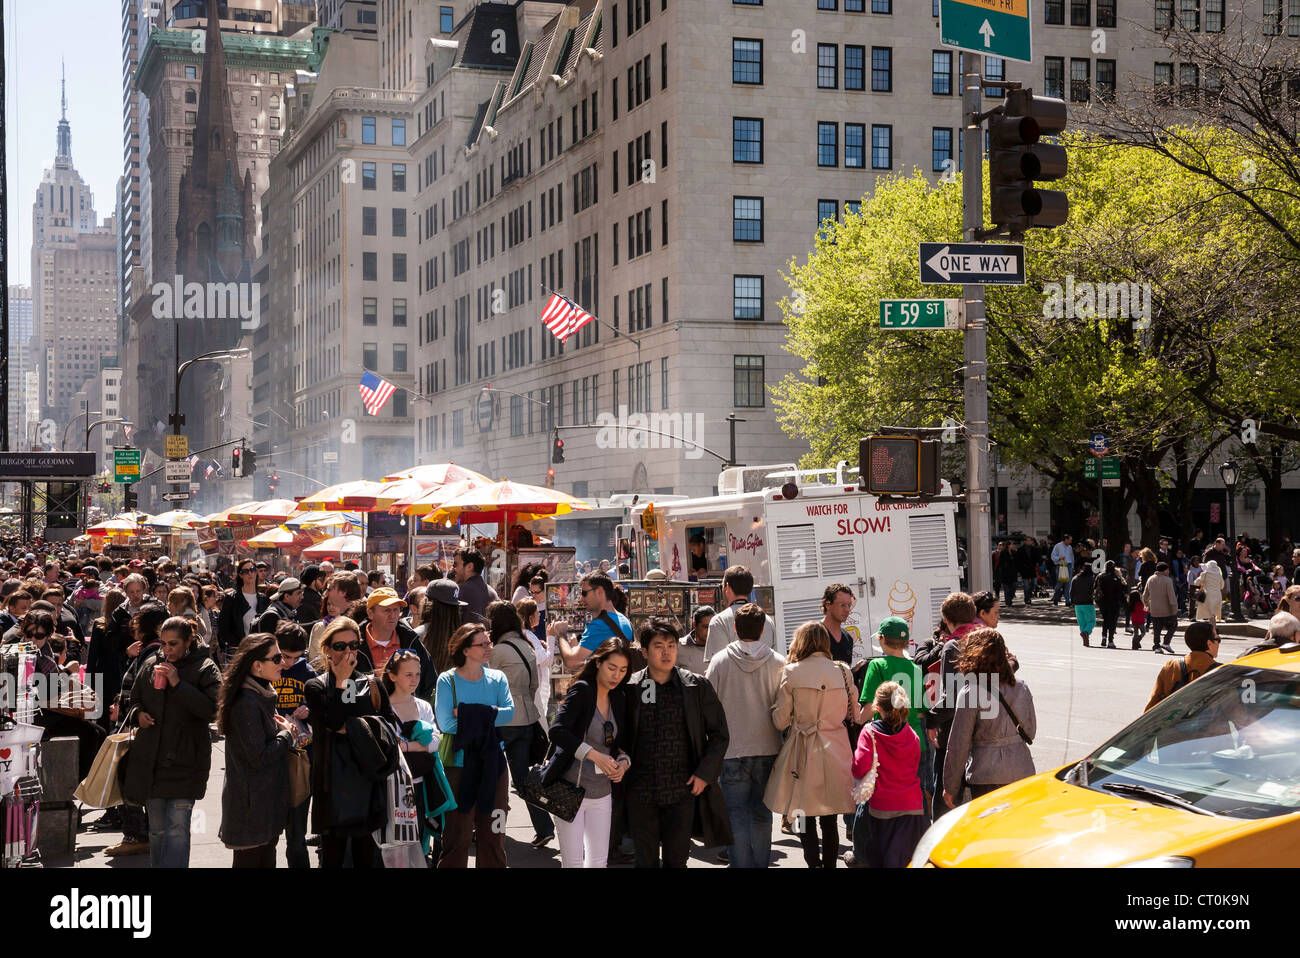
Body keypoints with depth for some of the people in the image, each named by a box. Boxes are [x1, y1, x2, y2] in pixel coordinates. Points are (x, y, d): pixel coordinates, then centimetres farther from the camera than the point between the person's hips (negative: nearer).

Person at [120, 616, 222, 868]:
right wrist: (137, 714, 1)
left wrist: (178, 683, -20)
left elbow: (211, 708, -16)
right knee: (156, 828, 13)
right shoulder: (151, 665, 10)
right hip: (150, 759, 5)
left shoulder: (205, 668, -3)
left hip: (184, 760, -5)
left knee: (177, 827, -10)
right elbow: (132, 700, 24)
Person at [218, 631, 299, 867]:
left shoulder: (262, 695, 11)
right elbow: (259, 757, -24)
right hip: (252, 804, -10)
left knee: (266, 858, 15)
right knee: (250, 859, -2)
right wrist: (287, 735, -9)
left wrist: (283, 730, 5)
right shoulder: (247, 703, -21)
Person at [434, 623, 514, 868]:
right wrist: (488, 717, -12)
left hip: (493, 765, 4)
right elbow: (445, 724, -15)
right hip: (459, 765, -3)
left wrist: (469, 714, -18)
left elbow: (509, 713, -9)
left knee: (493, 835, 9)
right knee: (457, 835, 1)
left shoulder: (498, 679, 7)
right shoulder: (447, 680, -4)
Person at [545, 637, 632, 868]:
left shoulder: (620, 699, 9)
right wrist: (595, 755, -28)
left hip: (602, 793, 6)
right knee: (572, 861, -2)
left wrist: (624, 762, -7)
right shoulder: (582, 690, -10)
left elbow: (625, 742, 16)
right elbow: (557, 731, -22)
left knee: (599, 860, 7)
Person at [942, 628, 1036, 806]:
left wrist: (950, 788, 0)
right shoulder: (1021, 688, 4)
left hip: (986, 777, -5)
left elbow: (958, 746, -8)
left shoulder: (970, 694, -12)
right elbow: (1031, 731, 15)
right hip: (1022, 771, 5)